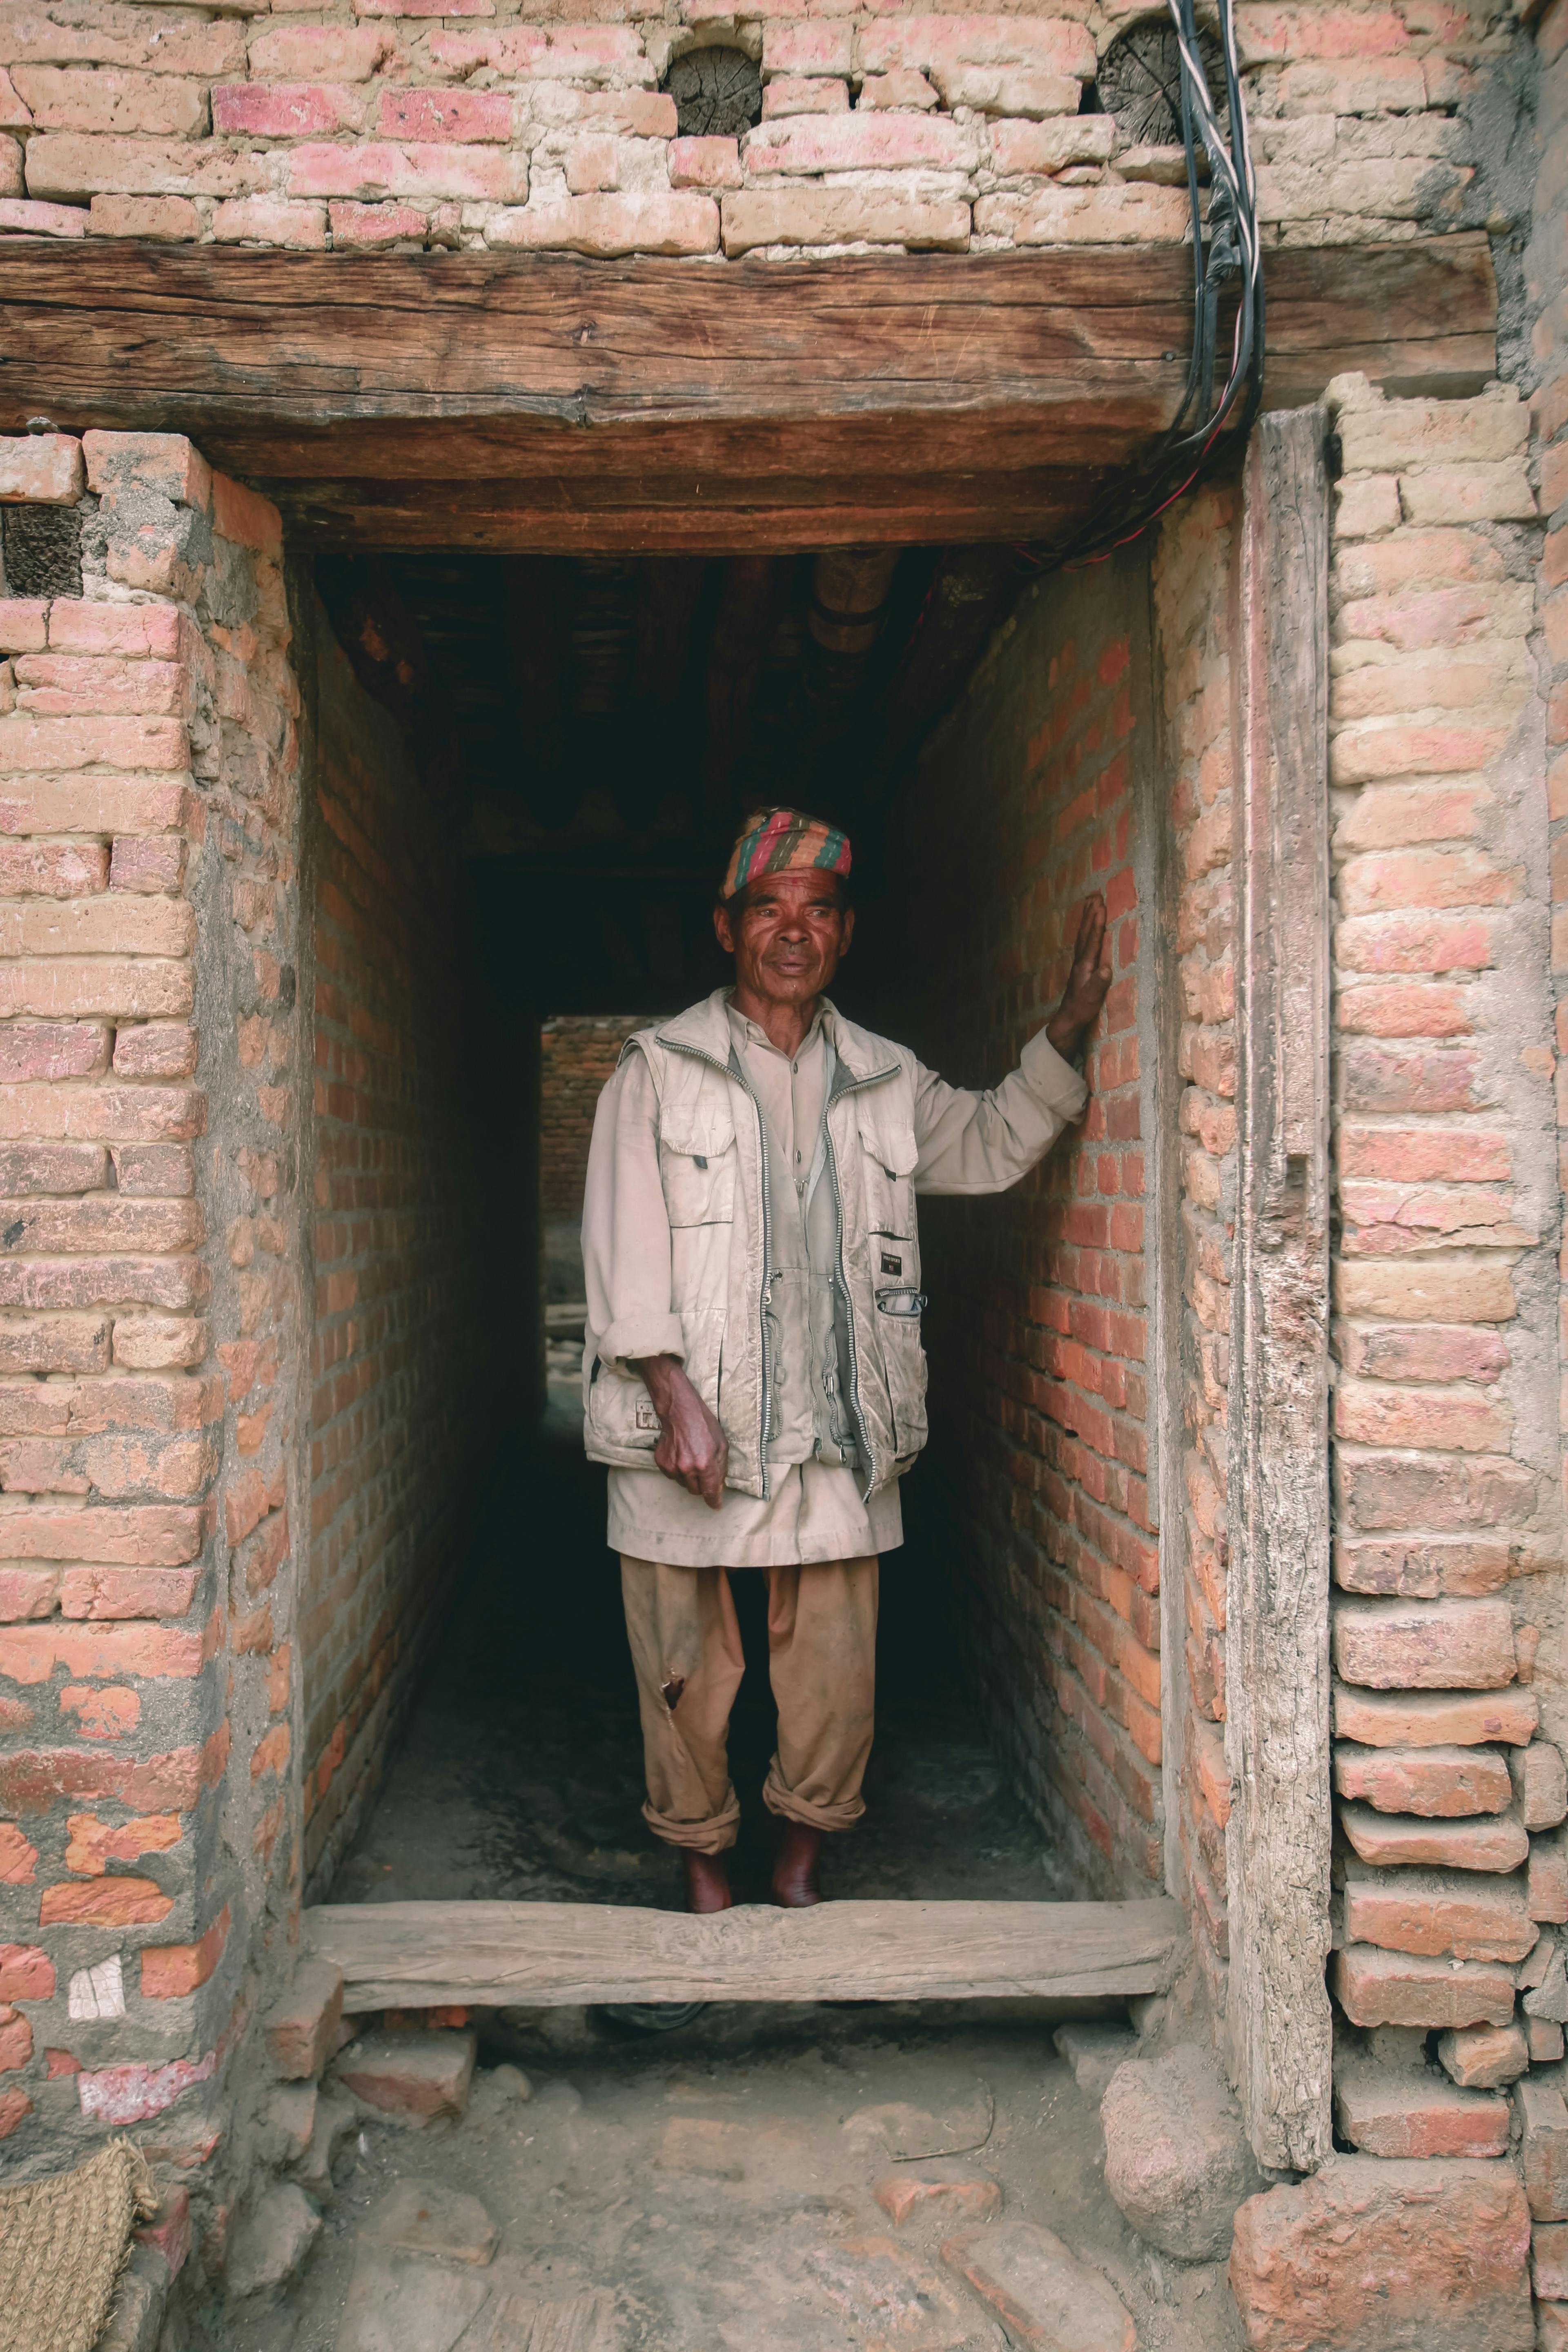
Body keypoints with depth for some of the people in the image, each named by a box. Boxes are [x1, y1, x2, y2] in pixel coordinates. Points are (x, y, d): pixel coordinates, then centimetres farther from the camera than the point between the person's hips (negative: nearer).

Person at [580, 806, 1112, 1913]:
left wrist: (1064, 1037, 13)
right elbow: (624, 1244, -4)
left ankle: (804, 1852, 28)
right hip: (688, 1424, -2)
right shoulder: (661, 1069, 2)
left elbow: (991, 1144, 27)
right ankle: (703, 1855, 28)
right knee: (689, 1666, 6)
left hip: (837, 1427, 3)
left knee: (834, 1667, 5)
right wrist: (675, 1394, -14)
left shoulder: (886, 1079, 12)